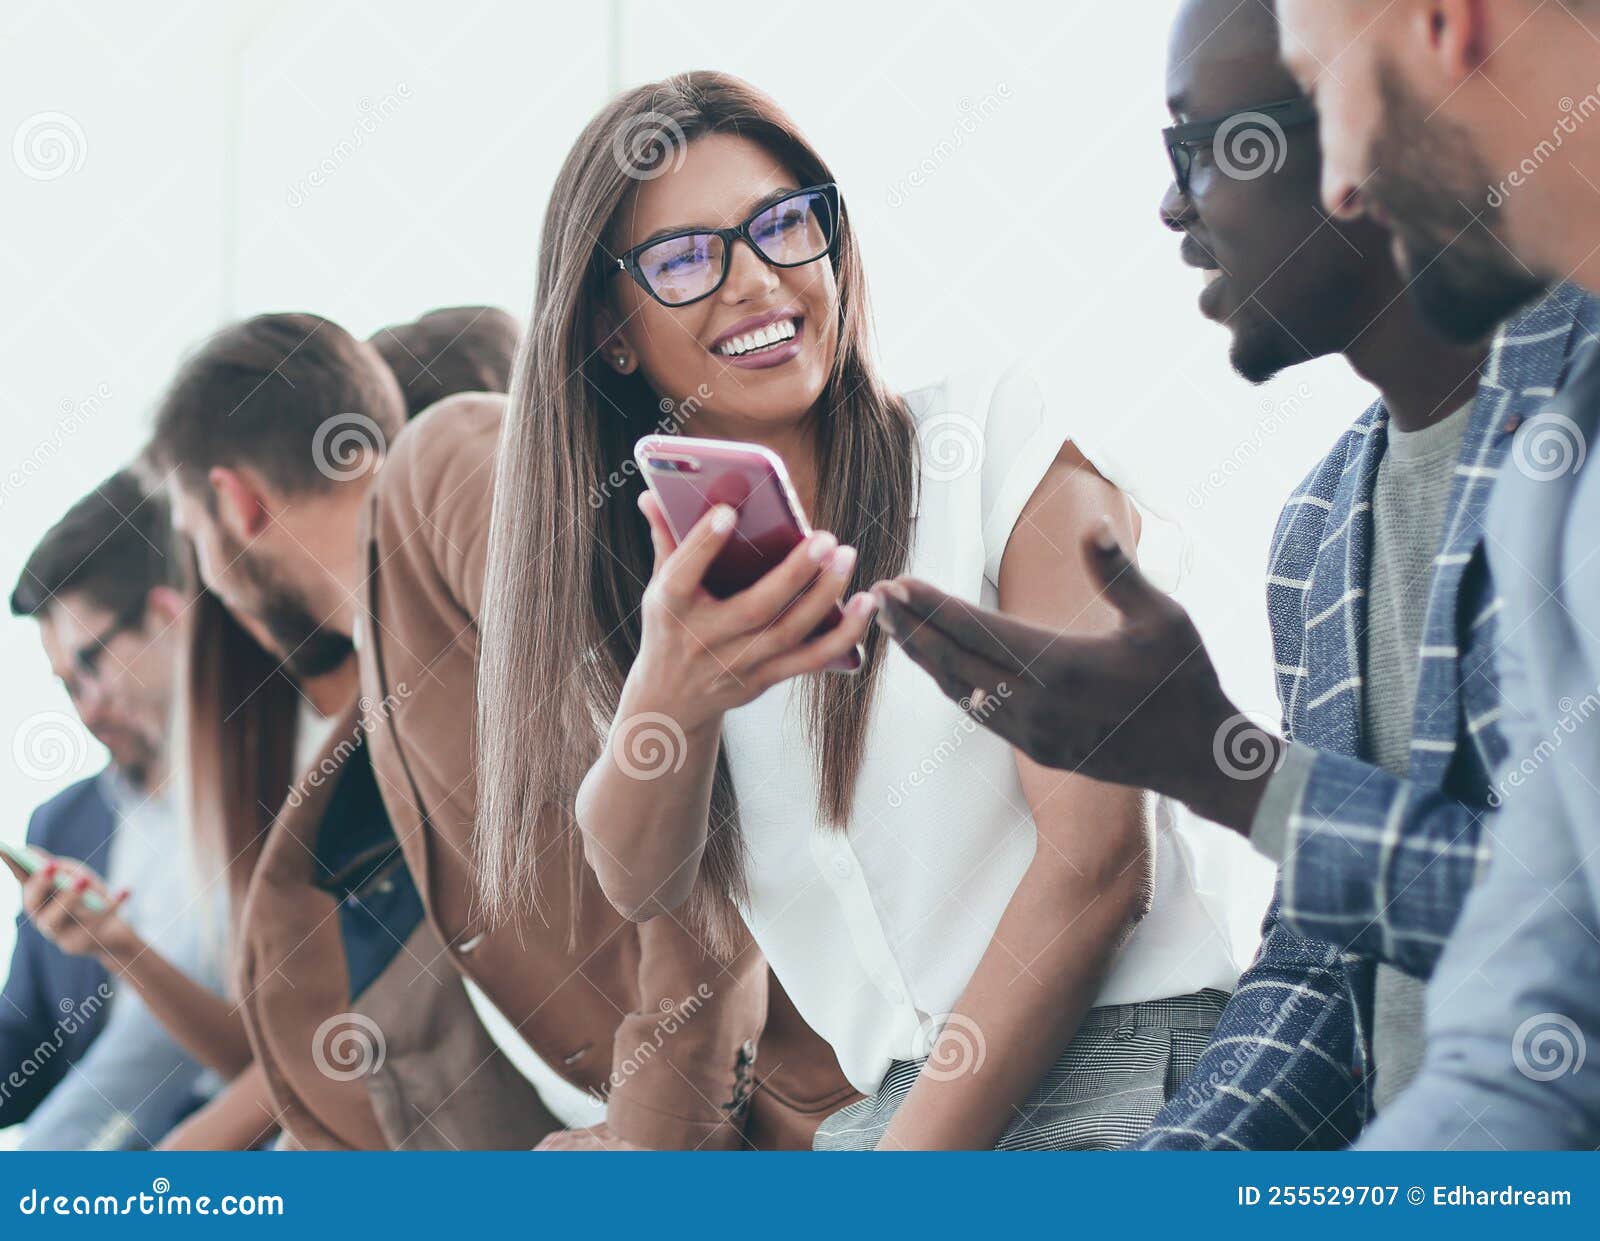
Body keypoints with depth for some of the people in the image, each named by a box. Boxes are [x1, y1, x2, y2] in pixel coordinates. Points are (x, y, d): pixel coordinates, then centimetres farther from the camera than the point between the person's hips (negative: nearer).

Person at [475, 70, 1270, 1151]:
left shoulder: (1000, 439, -3)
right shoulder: (637, 562, 11)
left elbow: (1095, 857, -9)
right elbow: (639, 880, -4)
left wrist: (894, 1193, -13)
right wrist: (670, 699, -27)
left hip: (1112, 1061, -4)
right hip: (893, 1097, 4)